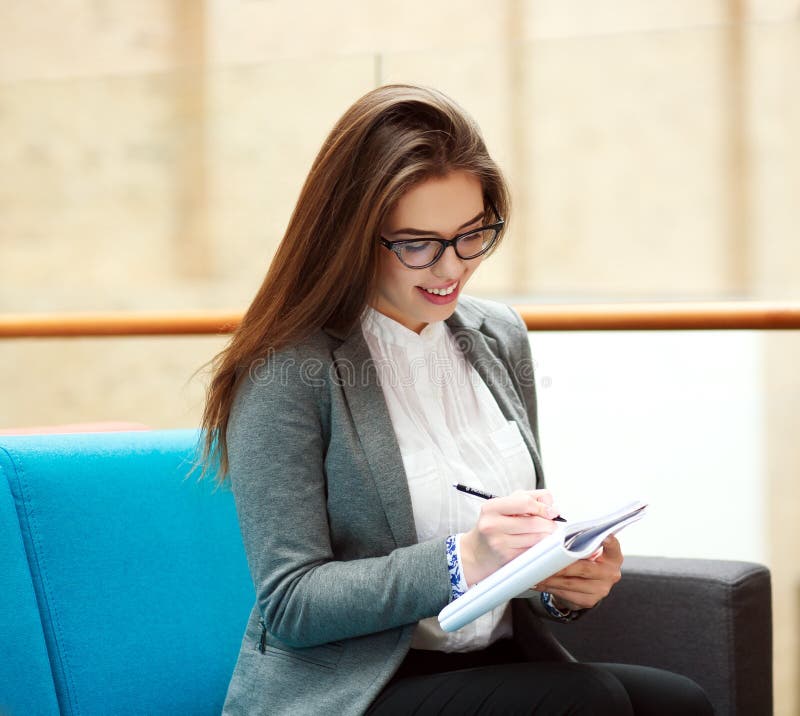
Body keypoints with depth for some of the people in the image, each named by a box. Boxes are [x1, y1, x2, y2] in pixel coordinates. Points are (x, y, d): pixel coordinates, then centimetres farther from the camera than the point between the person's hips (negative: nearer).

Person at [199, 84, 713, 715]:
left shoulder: (500, 337, 11)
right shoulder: (288, 371, -10)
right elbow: (289, 605, -13)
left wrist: (564, 581, -5)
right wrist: (462, 562, -25)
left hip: (505, 662, 7)